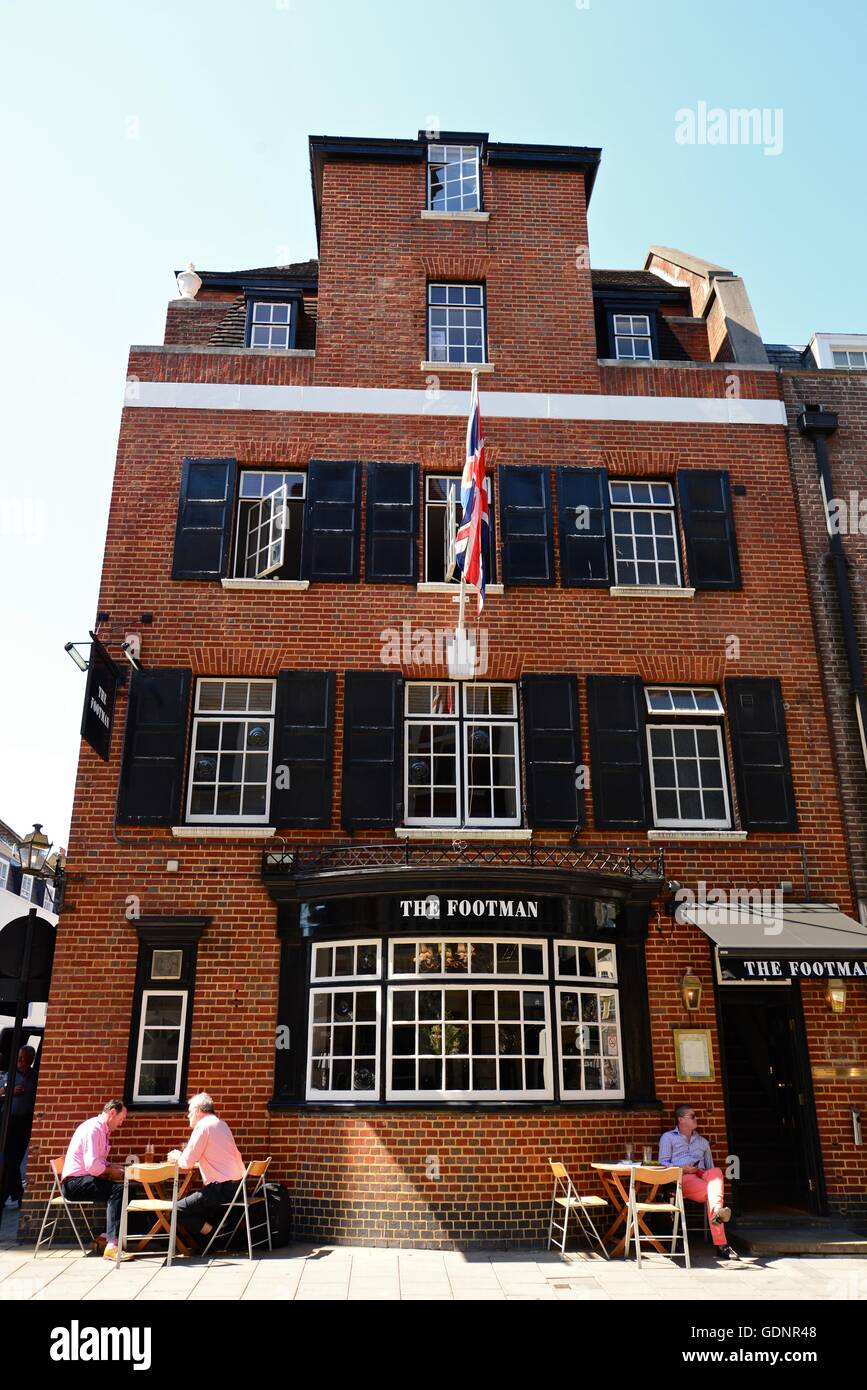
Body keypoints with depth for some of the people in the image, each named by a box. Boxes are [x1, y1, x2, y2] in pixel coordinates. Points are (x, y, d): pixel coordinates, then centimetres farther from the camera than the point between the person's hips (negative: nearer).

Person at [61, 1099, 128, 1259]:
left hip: (85, 1180, 10)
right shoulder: (92, 1128, -17)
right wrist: (111, 1171, -10)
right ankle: (112, 1245, -29)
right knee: (118, 1189, -26)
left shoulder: (103, 1130, 15)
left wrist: (114, 1168, 0)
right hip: (74, 1182, -10)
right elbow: (92, 1165, -25)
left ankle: (108, 1236, 0)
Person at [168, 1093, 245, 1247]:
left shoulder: (203, 1126, -11)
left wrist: (178, 1157, 11)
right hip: (236, 1185, 10)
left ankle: (212, 1234, 2)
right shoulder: (220, 1123, 17)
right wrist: (182, 1158, 23)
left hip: (222, 1187, -10)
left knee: (179, 1210, -4)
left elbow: (187, 1162, -11)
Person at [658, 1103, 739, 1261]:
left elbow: (710, 1167, 30)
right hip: (681, 1177, -3)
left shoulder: (702, 1141, 35)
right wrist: (682, 1168, -10)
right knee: (711, 1192, -35)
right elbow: (663, 1163, 7)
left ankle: (717, 1212, -63)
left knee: (716, 1171, -37)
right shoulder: (668, 1137, 20)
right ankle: (721, 1245, -48)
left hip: (701, 1175, 4)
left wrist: (712, 1177, 5)